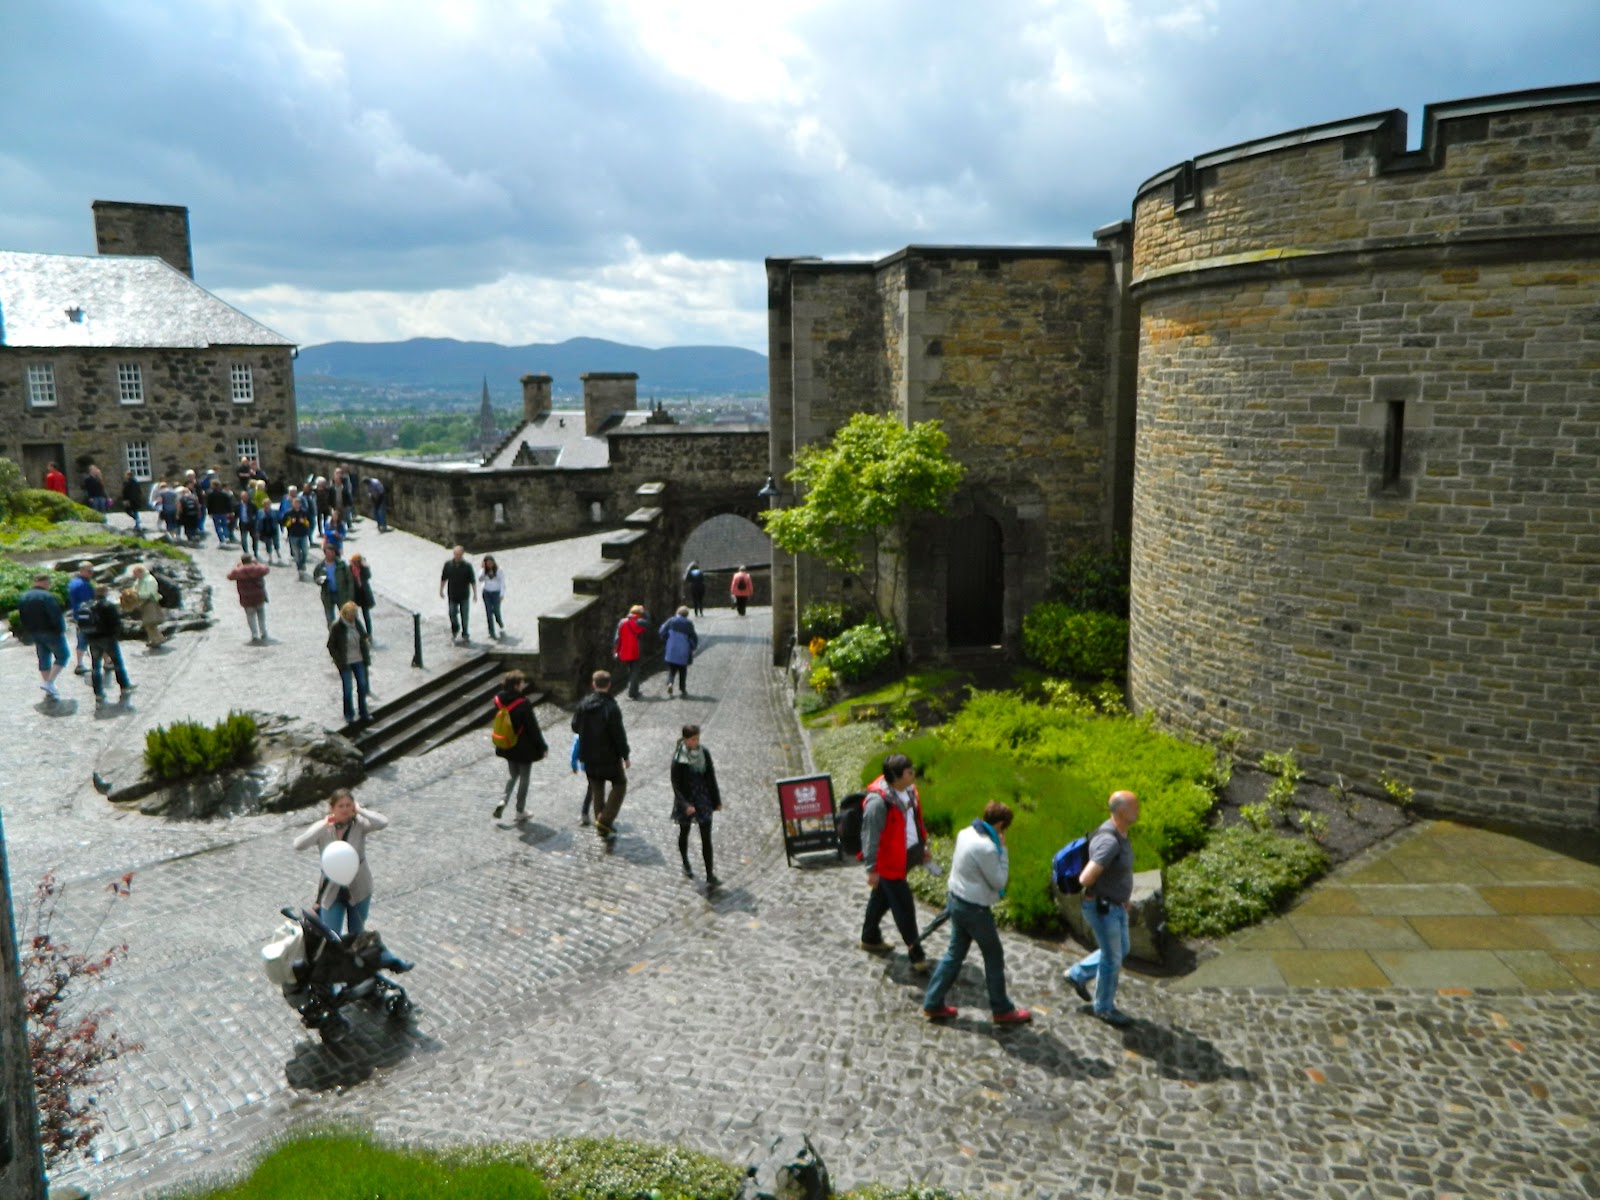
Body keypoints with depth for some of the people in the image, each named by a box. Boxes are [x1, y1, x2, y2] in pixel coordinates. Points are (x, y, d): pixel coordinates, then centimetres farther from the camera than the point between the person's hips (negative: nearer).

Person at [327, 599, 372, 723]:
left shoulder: (357, 623, -1)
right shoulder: (336, 627, -15)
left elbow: (363, 638, 13)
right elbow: (331, 646, -9)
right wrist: (339, 660, -13)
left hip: (359, 660, 5)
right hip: (345, 662, -5)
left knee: (362, 685, 10)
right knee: (347, 688, 2)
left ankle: (363, 712, 26)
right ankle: (349, 714, 21)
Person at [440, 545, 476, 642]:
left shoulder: (467, 566, -10)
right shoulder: (448, 565, -5)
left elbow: (473, 581, -5)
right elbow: (443, 578, 7)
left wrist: (475, 593, -5)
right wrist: (441, 590, 10)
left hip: (464, 595, -1)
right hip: (452, 595, 1)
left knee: (464, 615, 5)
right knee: (452, 613, 5)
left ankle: (465, 634, 19)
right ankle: (455, 630, 31)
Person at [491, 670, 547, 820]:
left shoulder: (499, 700, -5)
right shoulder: (523, 703, -24)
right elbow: (533, 727, -17)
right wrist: (542, 746, -6)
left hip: (507, 747, 6)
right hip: (524, 748, -6)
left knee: (512, 774, 23)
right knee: (524, 777, 10)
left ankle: (503, 800, 5)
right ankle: (520, 811, 17)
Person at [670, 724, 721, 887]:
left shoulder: (704, 753, -4)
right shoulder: (678, 758, -15)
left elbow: (711, 777, 5)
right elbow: (676, 784, -14)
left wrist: (716, 800, 8)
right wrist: (685, 805, -24)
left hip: (703, 799, 2)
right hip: (686, 800, -2)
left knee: (706, 837, -2)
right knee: (684, 833, 18)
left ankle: (710, 876, -2)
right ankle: (686, 865, 41)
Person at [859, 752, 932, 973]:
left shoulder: (907, 790, -3)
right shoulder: (878, 801, -29)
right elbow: (870, 837, -24)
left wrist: (923, 843, 20)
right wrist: (872, 869, -20)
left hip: (906, 854, 9)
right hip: (889, 861, -9)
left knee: (882, 897, 25)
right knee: (903, 907, -1)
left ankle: (870, 938, 43)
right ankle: (916, 956, 11)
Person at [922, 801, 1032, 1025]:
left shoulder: (966, 833, 0)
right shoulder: (986, 848, -27)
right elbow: (999, 882, -17)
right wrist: (1002, 850, -14)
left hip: (956, 900, 8)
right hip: (975, 909, -8)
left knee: (955, 954, 19)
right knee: (994, 957, 11)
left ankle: (933, 1004, 24)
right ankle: (1002, 1010, 26)